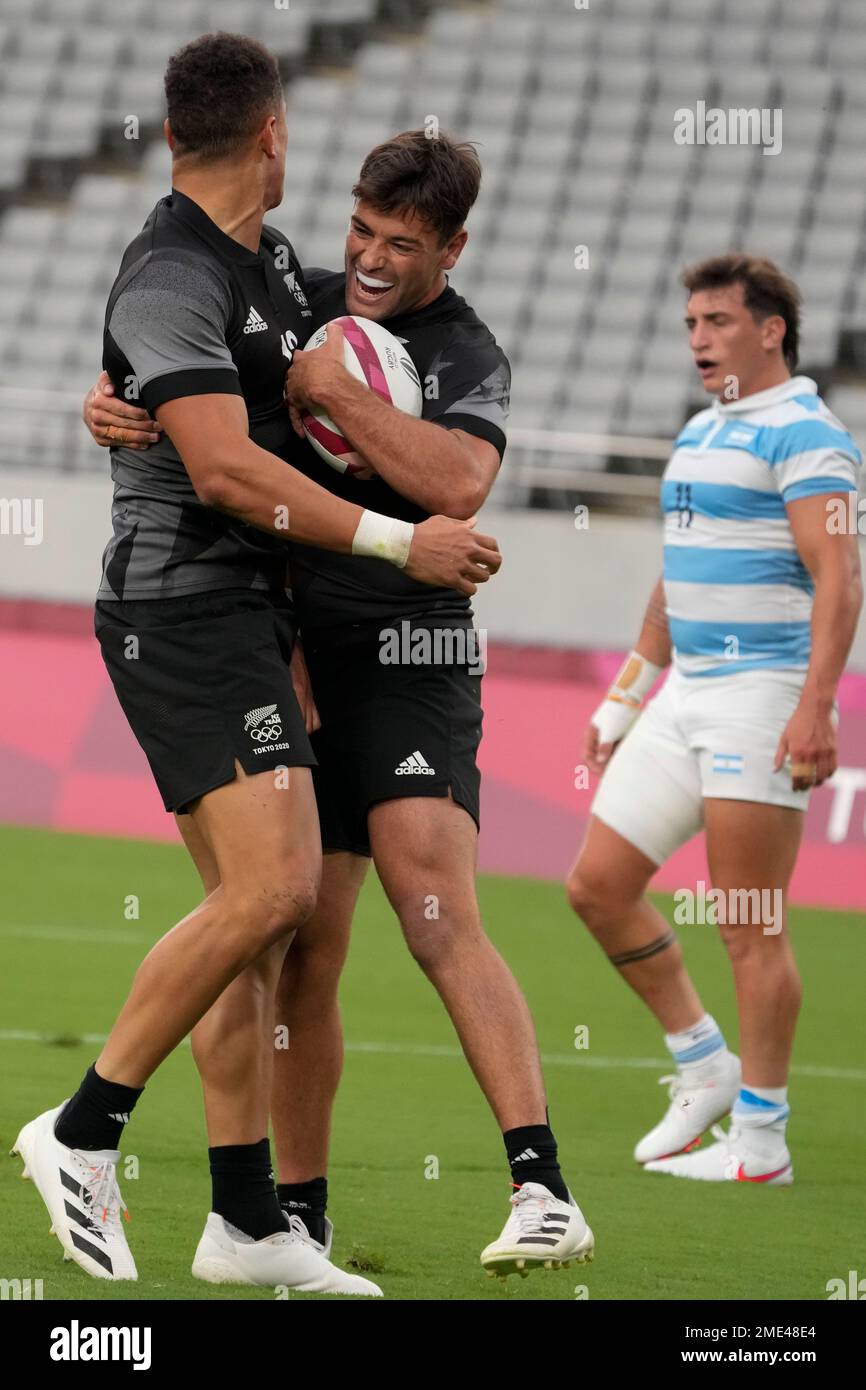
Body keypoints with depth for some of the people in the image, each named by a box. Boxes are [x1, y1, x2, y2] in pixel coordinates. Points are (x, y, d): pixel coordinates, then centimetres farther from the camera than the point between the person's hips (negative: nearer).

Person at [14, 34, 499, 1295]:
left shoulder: (264, 258, 15)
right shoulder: (171, 278, -15)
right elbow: (226, 472, -21)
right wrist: (399, 542, -18)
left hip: (245, 617, 9)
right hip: (182, 612, -9)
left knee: (270, 914, 5)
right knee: (270, 890, -20)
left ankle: (247, 1222, 7)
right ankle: (83, 1132, -10)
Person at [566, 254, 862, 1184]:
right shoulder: (700, 434, 18)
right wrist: (623, 700, 26)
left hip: (764, 691, -9)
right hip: (686, 694, 9)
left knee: (749, 927, -6)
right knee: (598, 886, 6)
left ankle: (760, 1138, 1)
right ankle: (703, 1069, 19)